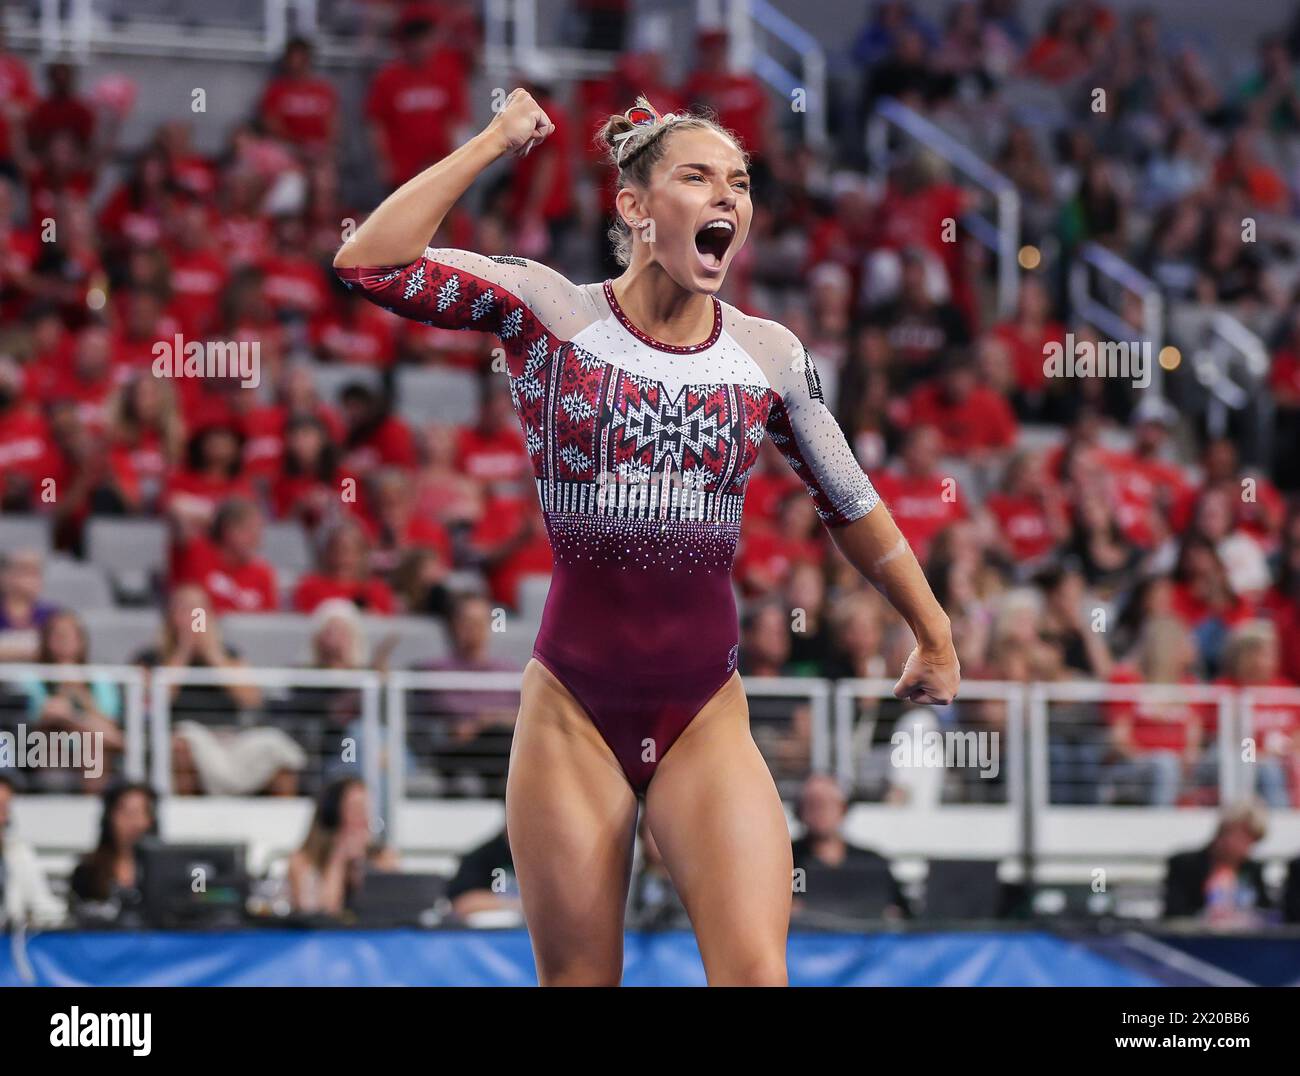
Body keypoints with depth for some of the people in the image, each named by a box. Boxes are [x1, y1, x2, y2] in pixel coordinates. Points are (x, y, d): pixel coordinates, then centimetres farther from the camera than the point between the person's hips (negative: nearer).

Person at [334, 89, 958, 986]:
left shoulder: (771, 357, 3)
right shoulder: (549, 313, -3)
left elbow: (853, 509, 17)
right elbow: (371, 263, -15)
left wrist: (935, 637, 23)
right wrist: (495, 141, -10)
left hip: (707, 718, 1)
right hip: (574, 710, -1)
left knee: (757, 972, -16)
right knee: (577, 982, 5)